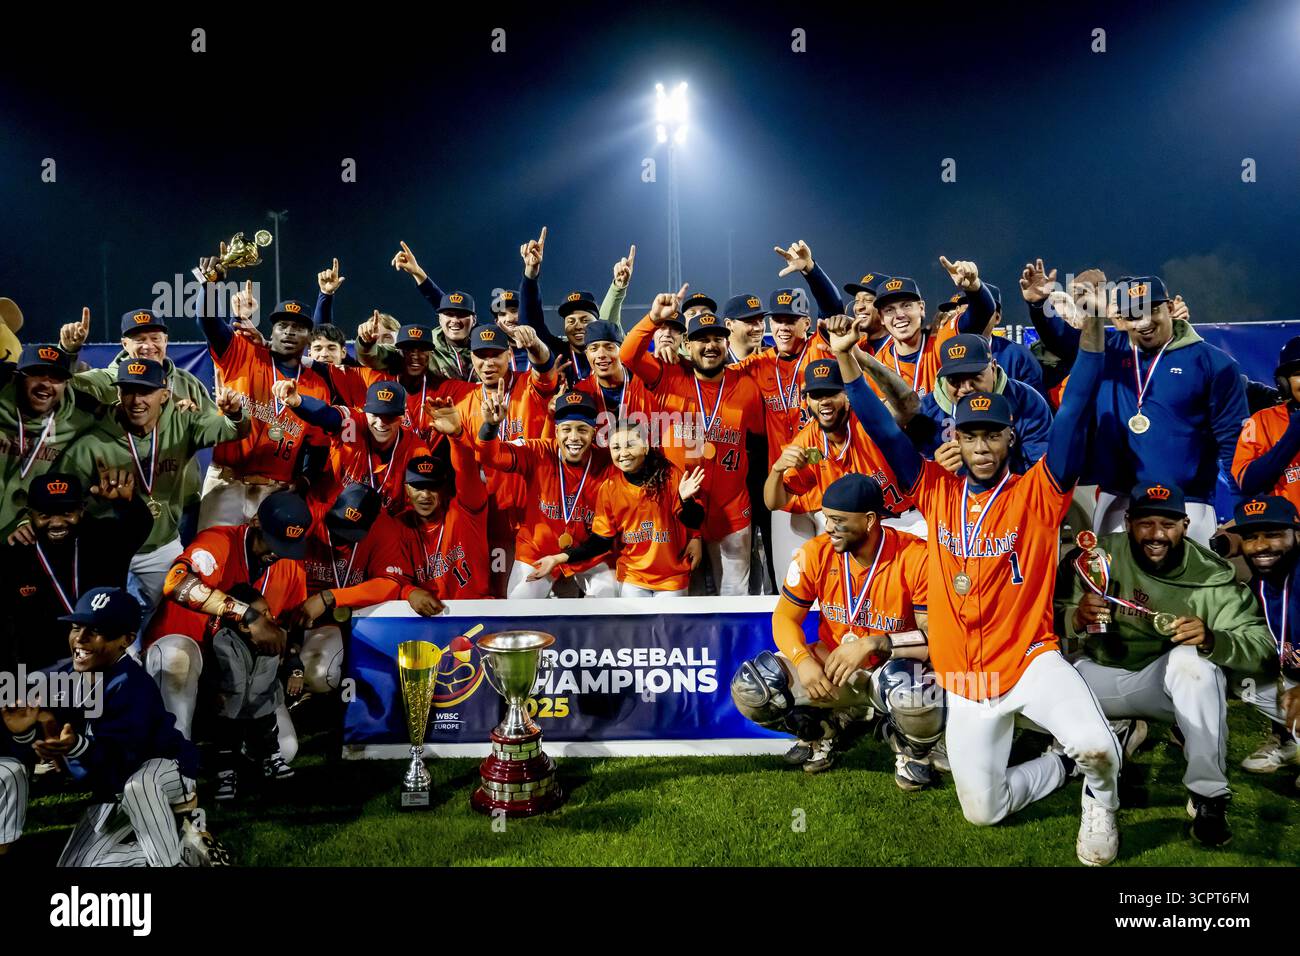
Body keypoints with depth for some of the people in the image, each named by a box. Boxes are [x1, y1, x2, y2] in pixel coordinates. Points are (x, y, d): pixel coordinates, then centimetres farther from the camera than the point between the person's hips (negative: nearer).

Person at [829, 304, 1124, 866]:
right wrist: (846, 359, -8)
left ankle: (1100, 804, 9)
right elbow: (882, 429, -1)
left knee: (1096, 746, -29)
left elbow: (1074, 413, -15)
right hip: (964, 680, 3)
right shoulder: (937, 492, 2)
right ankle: (1068, 763, 36)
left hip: (1031, 660, -3)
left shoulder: (1037, 493, -5)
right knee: (982, 811, 8)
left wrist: (1092, 328, -23)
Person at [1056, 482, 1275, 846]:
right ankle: (1115, 733, 8)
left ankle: (1208, 796, -23)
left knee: (1192, 656, -35)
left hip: (1169, 680, -2)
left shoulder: (1211, 575, -14)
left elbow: (1260, 646, -19)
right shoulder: (1099, 556, -12)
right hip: (1101, 675, 2)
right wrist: (1075, 618, -35)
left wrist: (1211, 639, -40)